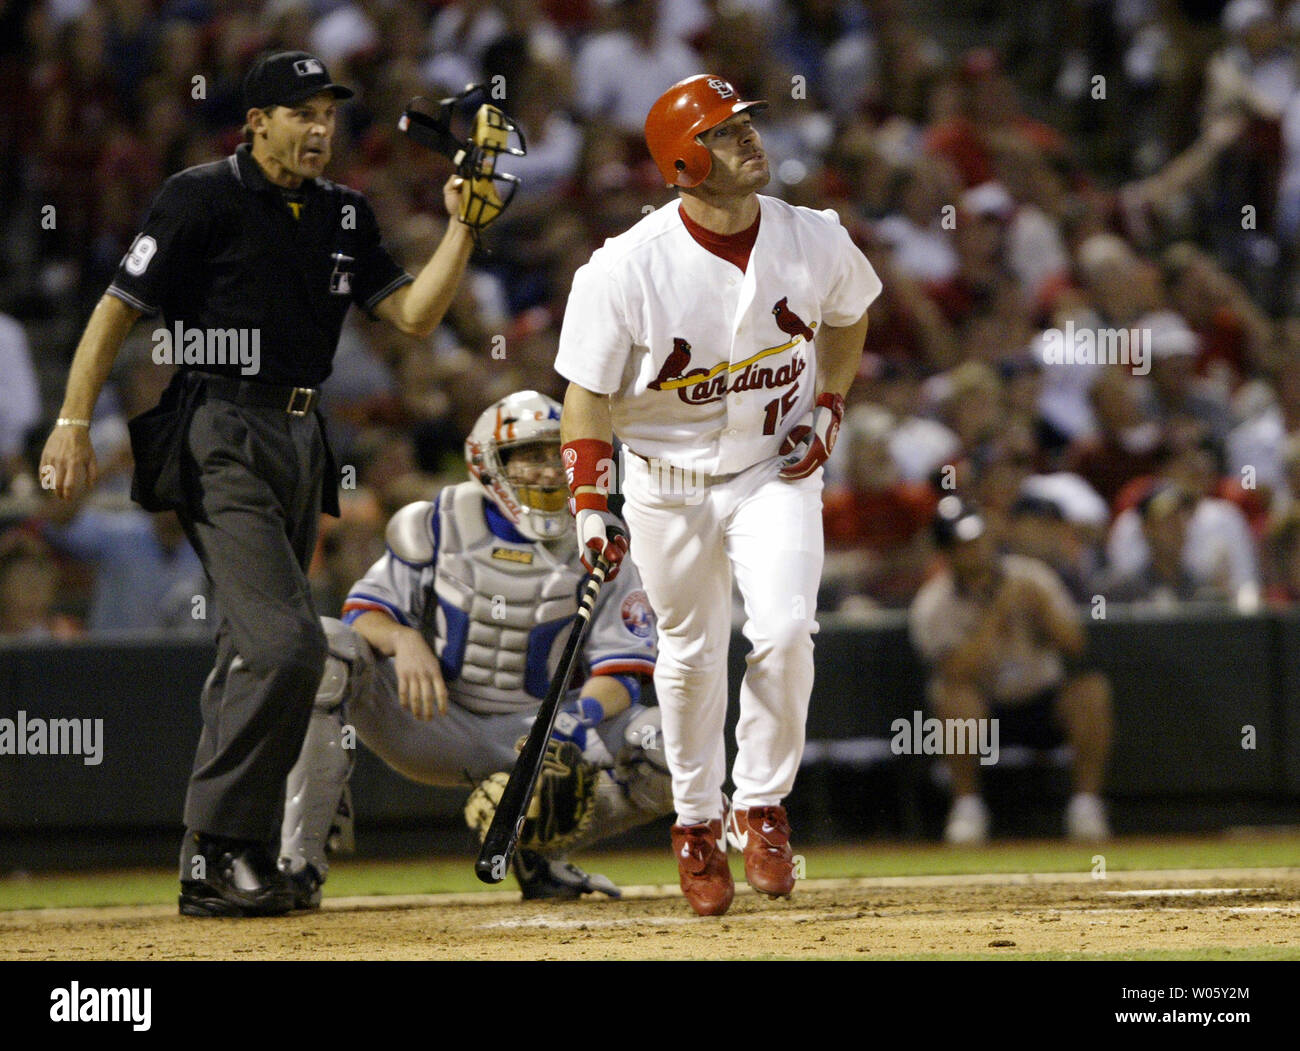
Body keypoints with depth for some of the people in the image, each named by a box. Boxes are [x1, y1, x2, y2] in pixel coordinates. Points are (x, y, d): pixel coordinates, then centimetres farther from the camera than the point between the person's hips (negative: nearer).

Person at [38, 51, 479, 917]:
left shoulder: (344, 215, 13)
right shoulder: (204, 199, -7)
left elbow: (415, 315, 9)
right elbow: (119, 308, -6)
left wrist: (462, 228, -3)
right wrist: (74, 424, -12)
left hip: (301, 442, 8)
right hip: (221, 444, -8)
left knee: (262, 652, 11)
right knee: (286, 643, -19)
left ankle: (232, 862, 19)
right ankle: (217, 854, -15)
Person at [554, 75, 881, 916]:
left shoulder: (815, 242, -11)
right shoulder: (625, 269, -20)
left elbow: (849, 314, 13)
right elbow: (588, 392, -12)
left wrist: (828, 407, 1)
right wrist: (591, 506, -18)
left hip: (776, 469, 1)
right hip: (667, 479, -1)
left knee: (784, 632, -17)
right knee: (691, 655, 8)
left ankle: (762, 807, 3)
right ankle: (697, 822, 28)